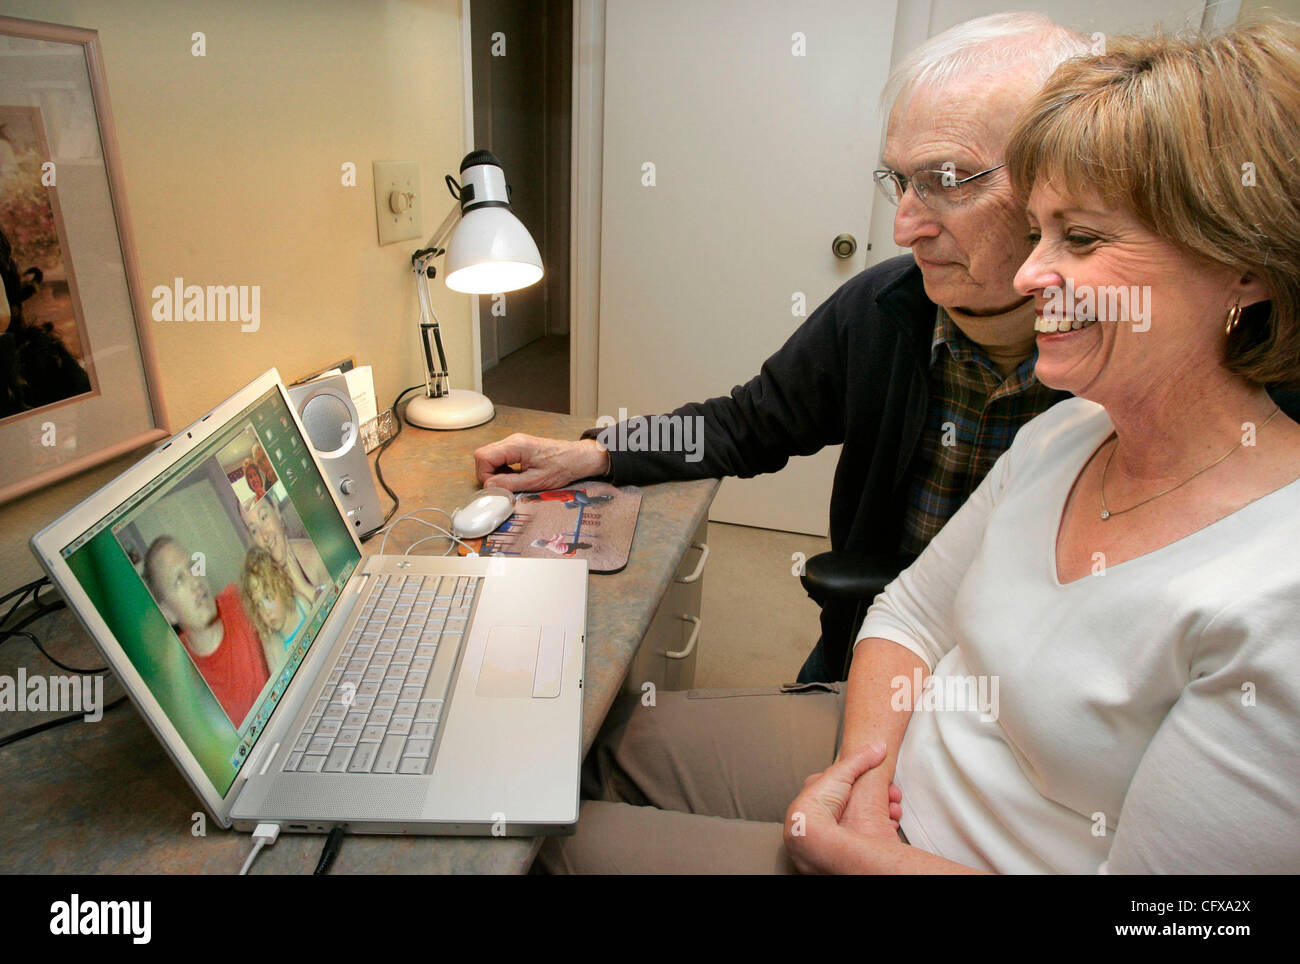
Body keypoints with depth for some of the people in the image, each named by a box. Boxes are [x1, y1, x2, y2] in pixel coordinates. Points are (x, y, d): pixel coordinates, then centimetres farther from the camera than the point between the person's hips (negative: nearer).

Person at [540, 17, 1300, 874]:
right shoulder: (1062, 438, -6)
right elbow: (912, 610, 1)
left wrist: (837, 845, -20)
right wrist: (864, 765, -15)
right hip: (885, 769, 6)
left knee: (574, 841, 2)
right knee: (629, 736, 16)